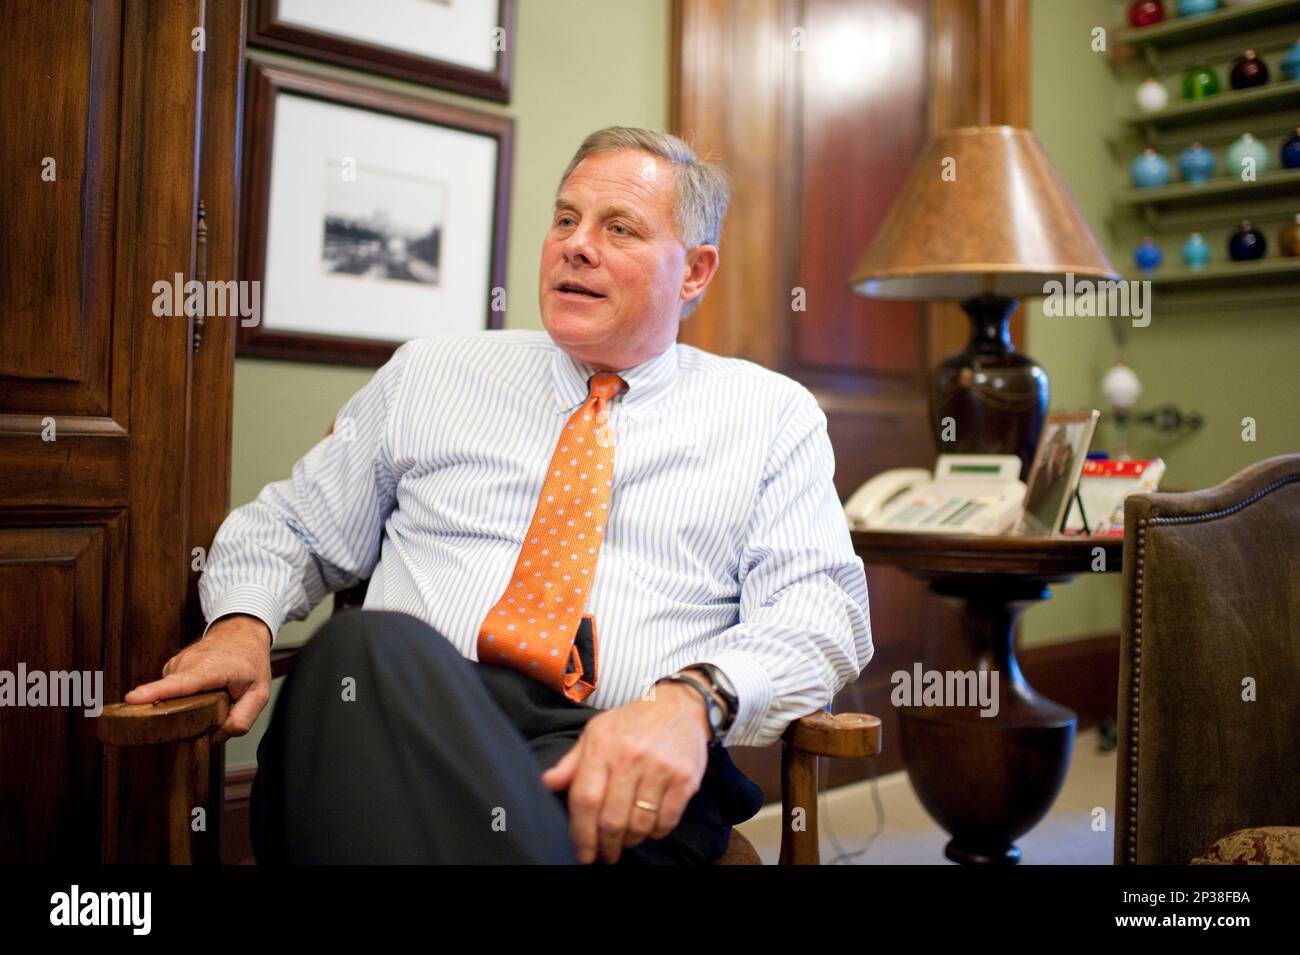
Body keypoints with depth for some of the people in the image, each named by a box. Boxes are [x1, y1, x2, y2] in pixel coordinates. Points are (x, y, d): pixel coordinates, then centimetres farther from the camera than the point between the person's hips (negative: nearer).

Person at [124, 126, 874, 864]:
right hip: (395, 720, 4)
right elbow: (293, 526, 22)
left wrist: (694, 699, -20)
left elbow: (821, 603, 1)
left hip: (624, 766, -3)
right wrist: (242, 622, -2)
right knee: (372, 646, -32)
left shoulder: (773, 414, 13)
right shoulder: (427, 373, 19)